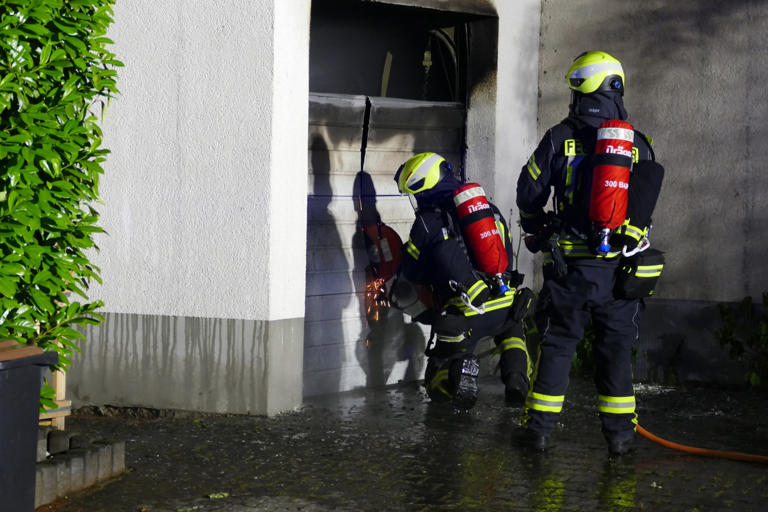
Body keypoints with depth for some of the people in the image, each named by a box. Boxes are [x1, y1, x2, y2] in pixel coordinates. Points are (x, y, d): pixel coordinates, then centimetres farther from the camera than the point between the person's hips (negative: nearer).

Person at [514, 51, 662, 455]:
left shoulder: (559, 139, -4)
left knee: (557, 344, 6)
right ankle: (620, 432, 11)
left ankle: (539, 426, 8)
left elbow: (529, 192, 3)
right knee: (616, 347, 9)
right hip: (619, 268, 1)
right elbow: (648, 203, 10)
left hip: (569, 265, -1)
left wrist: (534, 229, 22)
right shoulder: (638, 144, 2)